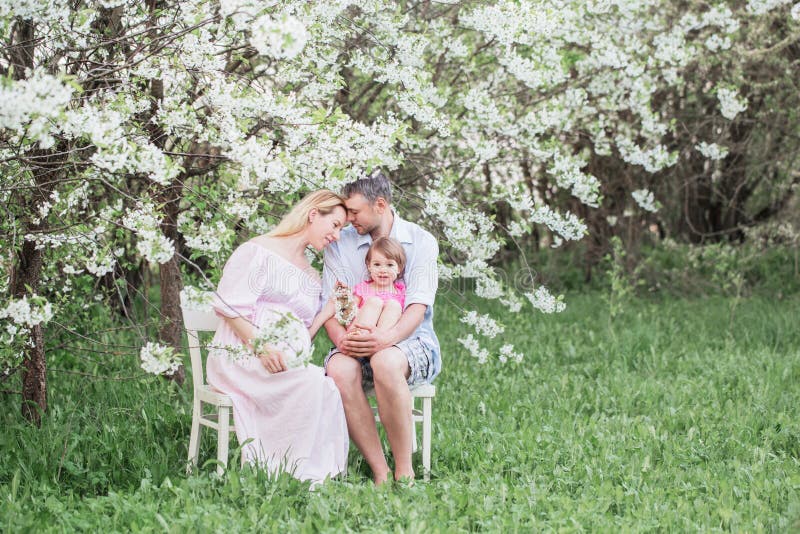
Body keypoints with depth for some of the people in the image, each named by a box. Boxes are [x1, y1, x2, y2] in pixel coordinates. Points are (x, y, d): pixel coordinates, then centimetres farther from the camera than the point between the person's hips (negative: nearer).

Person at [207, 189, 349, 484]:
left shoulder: (312, 277, 27)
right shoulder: (259, 251, 5)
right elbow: (229, 305, -7)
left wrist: (329, 310, 9)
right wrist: (260, 346, -19)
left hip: (288, 363, 6)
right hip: (241, 356, -6)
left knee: (328, 389, -29)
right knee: (311, 381, -35)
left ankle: (325, 477, -36)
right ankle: (301, 475, -34)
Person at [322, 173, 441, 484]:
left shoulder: (420, 242, 0)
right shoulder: (339, 245, 8)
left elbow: (418, 307, -11)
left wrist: (388, 337, -31)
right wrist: (340, 337, -20)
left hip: (412, 341, -2)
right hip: (357, 344, 3)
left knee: (386, 362, -39)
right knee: (339, 370, -35)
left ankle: (404, 472, -29)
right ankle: (380, 473, -30)